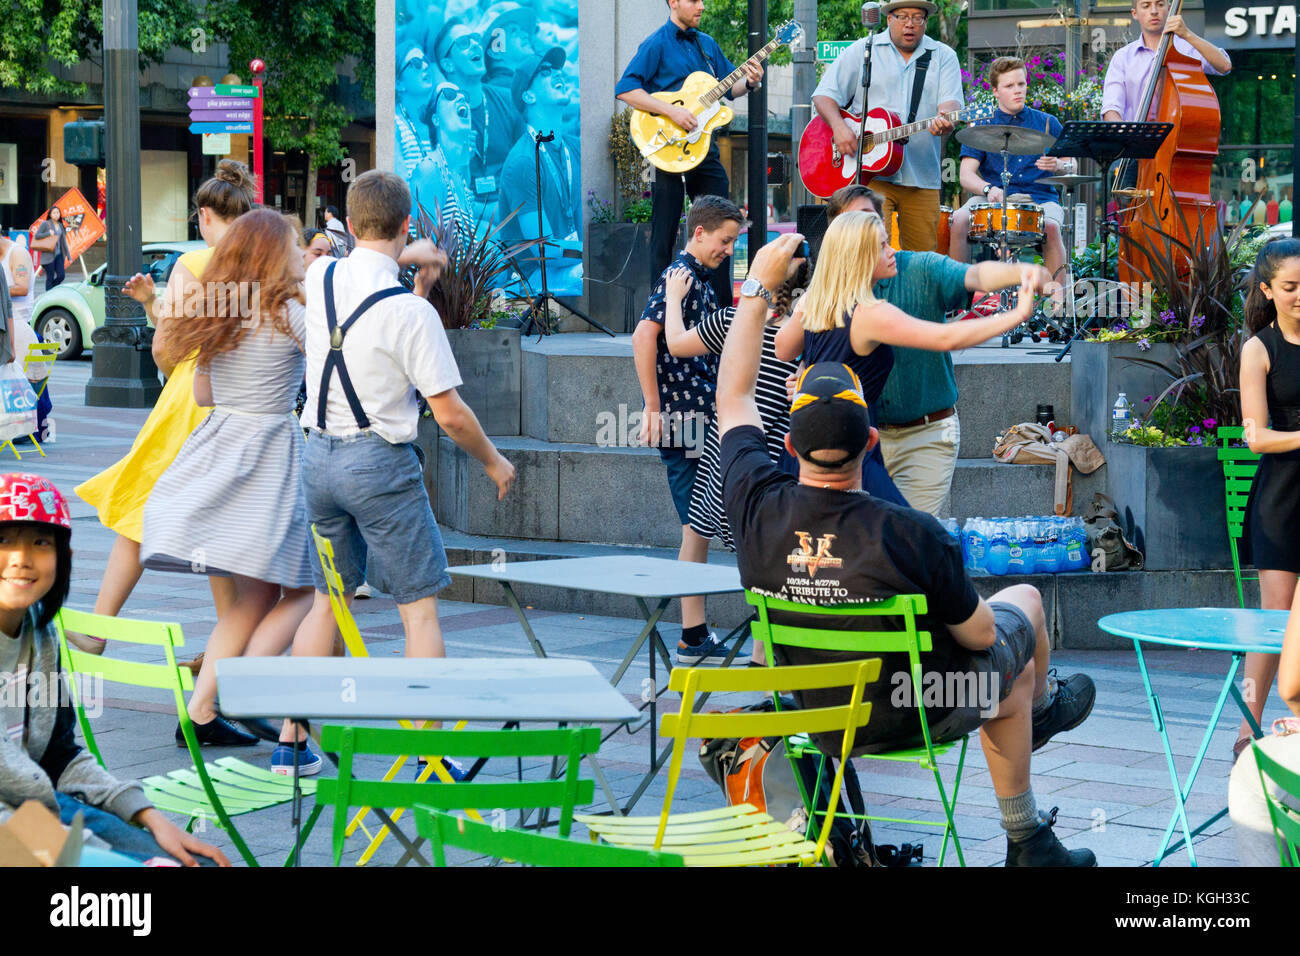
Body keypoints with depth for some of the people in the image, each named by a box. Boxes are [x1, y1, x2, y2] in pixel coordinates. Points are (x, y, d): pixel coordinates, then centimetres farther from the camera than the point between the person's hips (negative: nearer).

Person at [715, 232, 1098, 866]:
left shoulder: (758, 510, -23)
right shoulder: (910, 536, -34)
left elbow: (733, 397, -3)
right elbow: (981, 634, -17)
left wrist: (759, 285, 4)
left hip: (817, 716, 5)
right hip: (917, 715, -5)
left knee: (1009, 679, 35)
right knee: (1024, 600, 25)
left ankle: (1028, 838, 55)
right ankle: (1044, 704, 58)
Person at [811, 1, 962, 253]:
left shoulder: (943, 56, 12)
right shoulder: (862, 50, 9)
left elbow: (950, 101, -2)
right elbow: (824, 95, 6)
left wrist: (945, 120, -26)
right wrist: (839, 126, -14)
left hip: (922, 177, 2)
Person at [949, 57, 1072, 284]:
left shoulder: (1047, 123, 14)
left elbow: (1072, 167, 15)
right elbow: (966, 176, 0)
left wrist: (1058, 166, -10)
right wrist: (988, 189, -23)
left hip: (1040, 199, 0)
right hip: (991, 200, 0)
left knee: (1051, 227, -34)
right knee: (958, 221, -29)